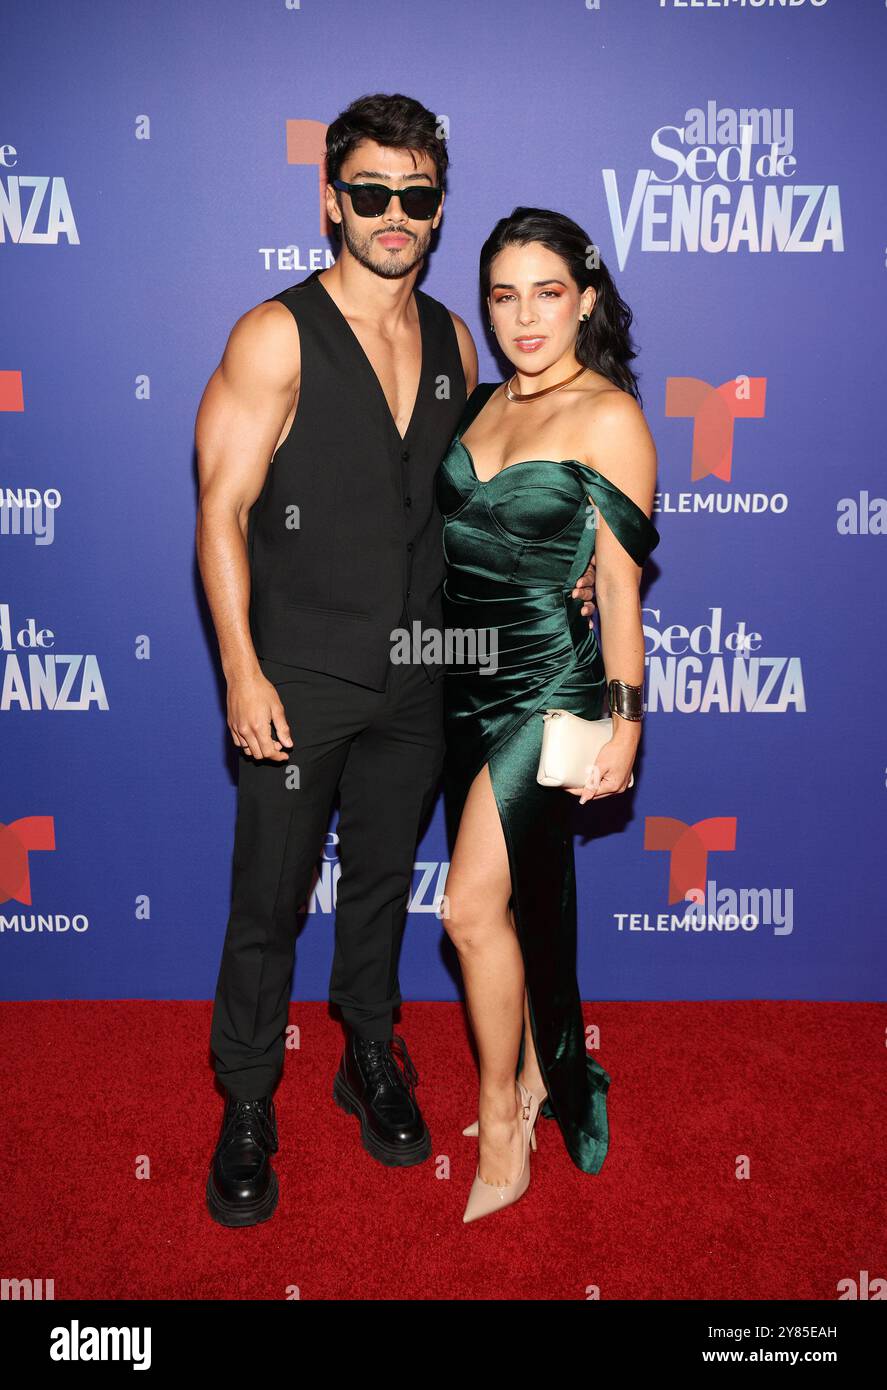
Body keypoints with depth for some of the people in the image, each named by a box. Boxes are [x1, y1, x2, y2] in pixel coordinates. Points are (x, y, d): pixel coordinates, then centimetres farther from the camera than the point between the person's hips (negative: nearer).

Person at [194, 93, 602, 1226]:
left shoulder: (451, 341, 7)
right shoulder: (275, 336, -9)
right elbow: (223, 509, -12)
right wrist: (243, 673, -17)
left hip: (415, 679, 5)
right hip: (298, 681, -4)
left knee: (383, 879, 18)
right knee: (268, 903, 6)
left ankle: (372, 1059, 39)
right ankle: (247, 1108, 26)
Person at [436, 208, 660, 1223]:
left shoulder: (609, 415, -7)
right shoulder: (484, 405, 11)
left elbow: (618, 577, -10)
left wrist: (623, 721, -11)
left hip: (549, 681, -6)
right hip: (469, 681, 6)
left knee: (472, 906, -8)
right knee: (525, 895, 16)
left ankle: (500, 1136, 11)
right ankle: (535, 1080, 33)